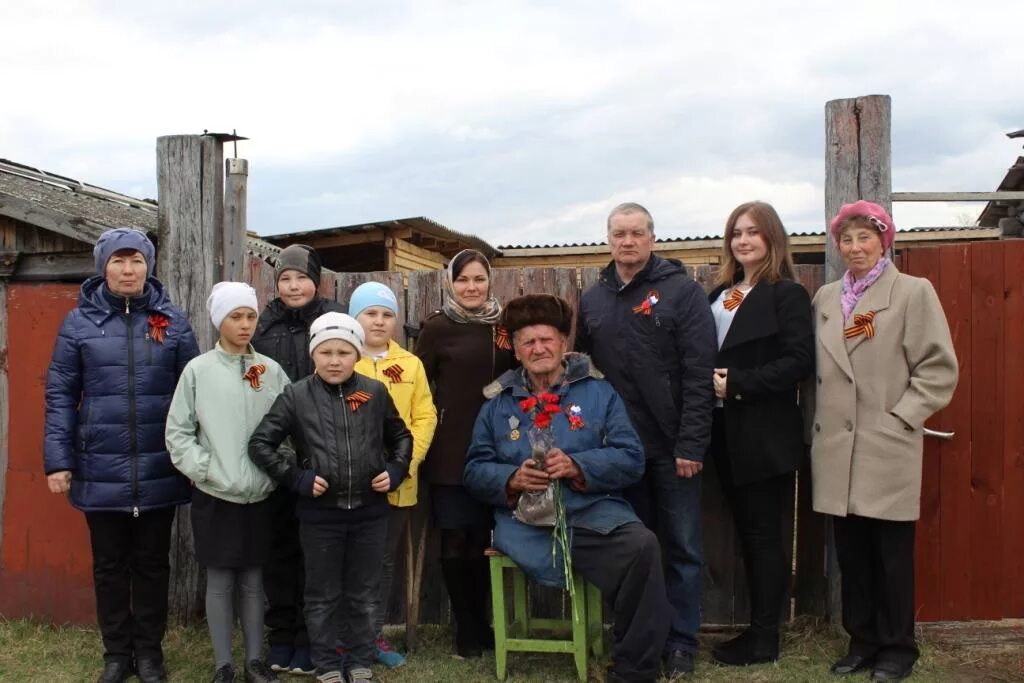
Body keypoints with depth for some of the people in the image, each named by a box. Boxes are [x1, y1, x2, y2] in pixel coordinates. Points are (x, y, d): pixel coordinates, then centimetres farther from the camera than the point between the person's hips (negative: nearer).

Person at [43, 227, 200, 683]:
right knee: (109, 565, 13)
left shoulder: (172, 321, 1)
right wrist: (57, 460, -6)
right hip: (100, 471, 0)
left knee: (152, 562, 12)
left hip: (158, 470, 0)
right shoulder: (80, 321, 0)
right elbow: (60, 394, 0)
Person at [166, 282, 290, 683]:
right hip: (214, 494, -2)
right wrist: (204, 469, -11)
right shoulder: (198, 370, -4)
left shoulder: (272, 371, 2)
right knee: (219, 582, 7)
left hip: (259, 494, 2)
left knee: (253, 581, 11)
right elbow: (178, 431, -4)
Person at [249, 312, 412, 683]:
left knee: (363, 595, 13)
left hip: (369, 511, 2)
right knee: (323, 596, 11)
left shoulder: (375, 392, 0)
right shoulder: (296, 396, -6)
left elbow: (402, 437, 13)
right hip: (319, 513, -1)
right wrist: (297, 478, -11)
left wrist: (395, 470, -3)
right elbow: (260, 444, -4)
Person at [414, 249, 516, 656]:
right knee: (456, 540, 3)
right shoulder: (437, 327, -4)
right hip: (451, 448, -3)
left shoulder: (503, 324, 7)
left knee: (483, 538, 10)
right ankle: (467, 630, 16)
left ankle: (481, 624, 24)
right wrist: (428, 425, -7)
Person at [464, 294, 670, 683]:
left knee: (643, 546, -32)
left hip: (593, 512, 0)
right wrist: (512, 479, -8)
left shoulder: (598, 392, 10)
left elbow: (631, 459, 3)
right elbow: (475, 471, 14)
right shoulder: (498, 402, 16)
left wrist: (577, 466, -14)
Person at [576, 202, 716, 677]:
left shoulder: (682, 291, -5)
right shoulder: (592, 299, 10)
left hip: (671, 445, -4)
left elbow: (699, 373, -10)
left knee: (681, 546, 5)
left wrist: (690, 443, -16)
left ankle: (680, 643, 17)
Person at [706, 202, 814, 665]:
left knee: (764, 534, 0)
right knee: (746, 532, 12)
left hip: (766, 435, -7)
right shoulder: (719, 294, 14)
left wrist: (738, 383, -18)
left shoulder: (787, 294, -7)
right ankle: (758, 628, 22)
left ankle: (764, 639, 10)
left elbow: (799, 361, -16)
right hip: (727, 433, 7)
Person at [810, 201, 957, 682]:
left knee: (891, 553, 5)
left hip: (887, 448, -4)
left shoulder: (913, 291, -2)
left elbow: (939, 368, -5)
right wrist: (817, 426, 7)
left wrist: (901, 418, -11)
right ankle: (862, 642, 22)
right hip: (836, 449, 4)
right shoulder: (825, 298, 13)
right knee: (851, 553, 10)